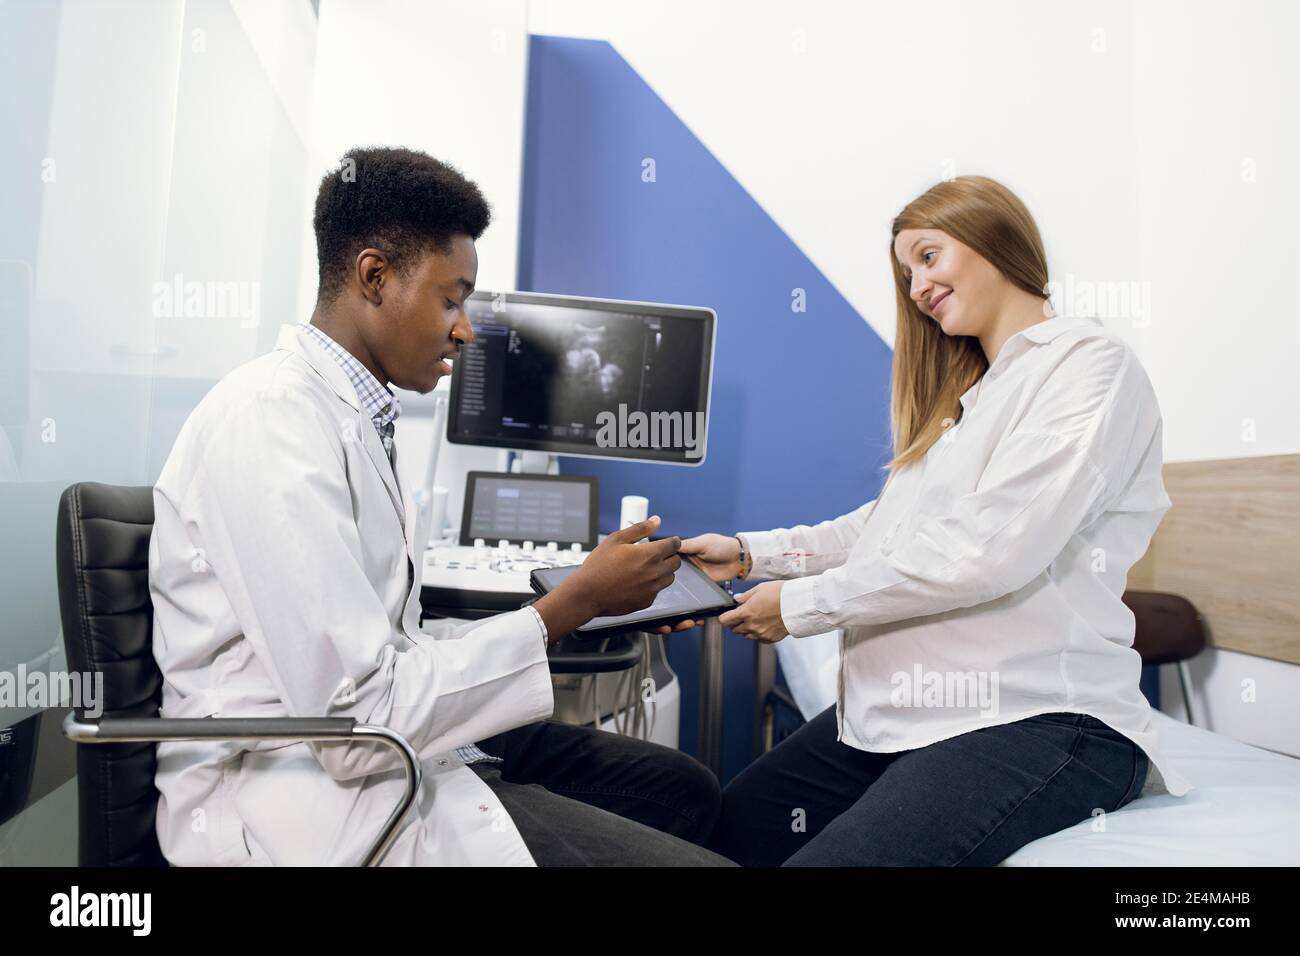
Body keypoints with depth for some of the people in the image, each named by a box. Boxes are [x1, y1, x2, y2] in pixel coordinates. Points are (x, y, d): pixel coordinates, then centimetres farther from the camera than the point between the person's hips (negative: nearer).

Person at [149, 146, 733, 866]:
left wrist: (595, 603, 3)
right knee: (688, 856, -17)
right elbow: (360, 719, -23)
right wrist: (576, 600, -17)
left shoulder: (353, 416, 10)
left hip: (387, 750, 9)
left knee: (684, 788, 10)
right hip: (306, 792, -9)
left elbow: (390, 642, 8)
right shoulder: (273, 419, -19)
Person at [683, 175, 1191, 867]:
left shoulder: (1090, 364, -7)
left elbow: (989, 551, -19)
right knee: (731, 823, -4)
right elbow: (887, 525, 18)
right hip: (898, 708, 8)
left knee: (828, 858, -27)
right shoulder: (967, 394, 21)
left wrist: (801, 604, -13)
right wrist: (751, 553, 10)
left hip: (1036, 719, -7)